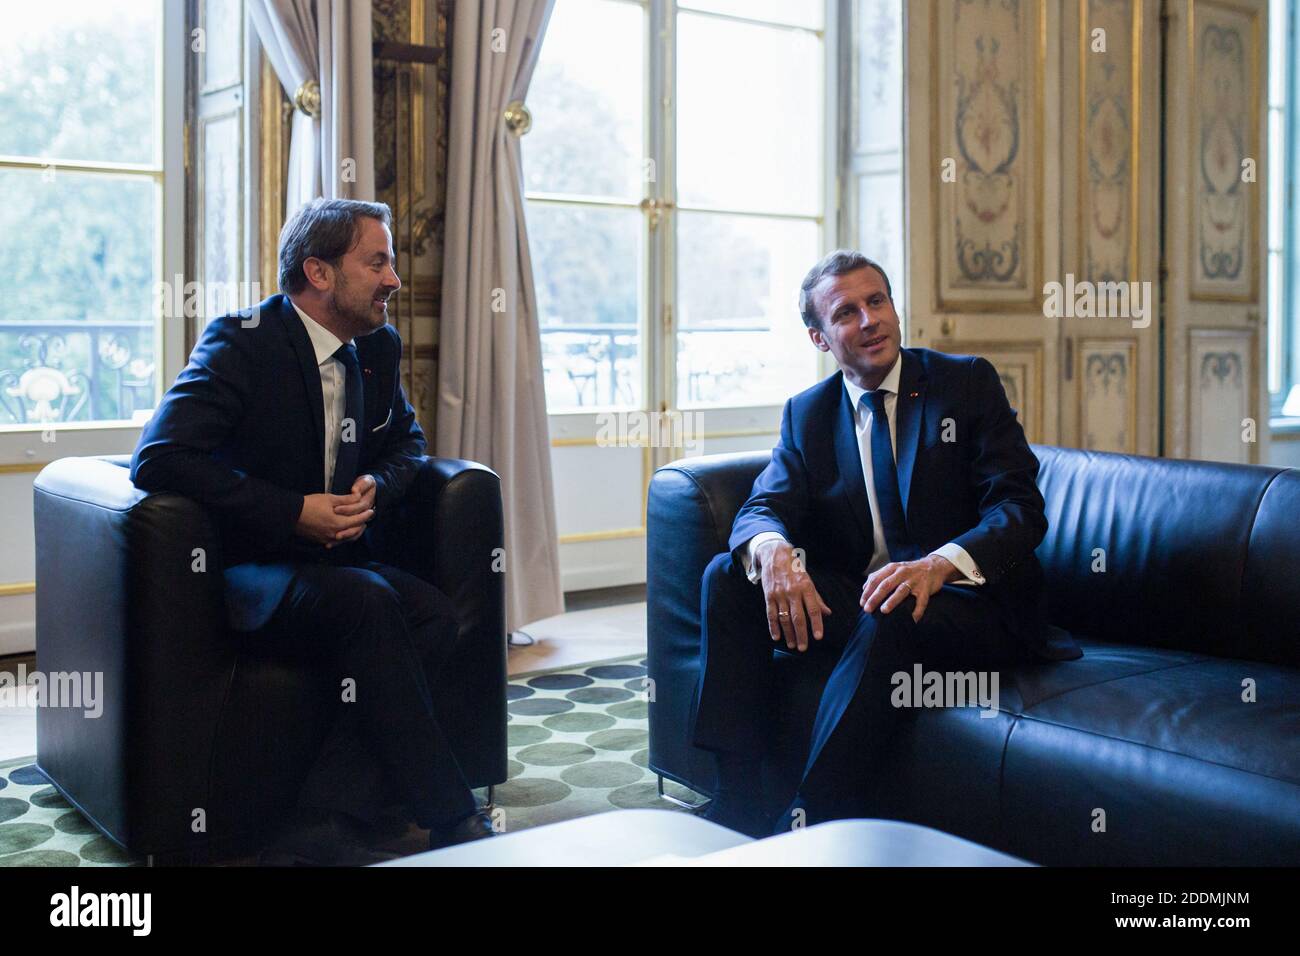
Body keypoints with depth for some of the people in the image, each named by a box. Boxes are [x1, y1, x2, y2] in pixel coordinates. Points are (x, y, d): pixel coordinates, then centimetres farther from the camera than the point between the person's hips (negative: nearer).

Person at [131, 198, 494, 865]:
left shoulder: (378, 346, 9)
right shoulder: (241, 342, -10)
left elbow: (406, 437, 24)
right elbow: (157, 459, -20)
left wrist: (378, 484, -1)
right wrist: (296, 511, -22)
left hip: (333, 559, 6)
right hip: (246, 571, -6)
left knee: (432, 613, -25)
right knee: (369, 601, -34)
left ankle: (321, 831, -28)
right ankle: (452, 820, -23)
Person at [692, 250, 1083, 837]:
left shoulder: (968, 382, 1)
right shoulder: (806, 413, 12)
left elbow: (1020, 507, -9)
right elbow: (765, 506, -1)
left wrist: (939, 565, -30)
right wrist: (773, 551, -28)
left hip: (968, 599, -4)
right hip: (855, 601, 4)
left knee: (888, 619, -37)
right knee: (727, 578, -16)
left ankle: (811, 828, -31)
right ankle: (737, 799, -19)